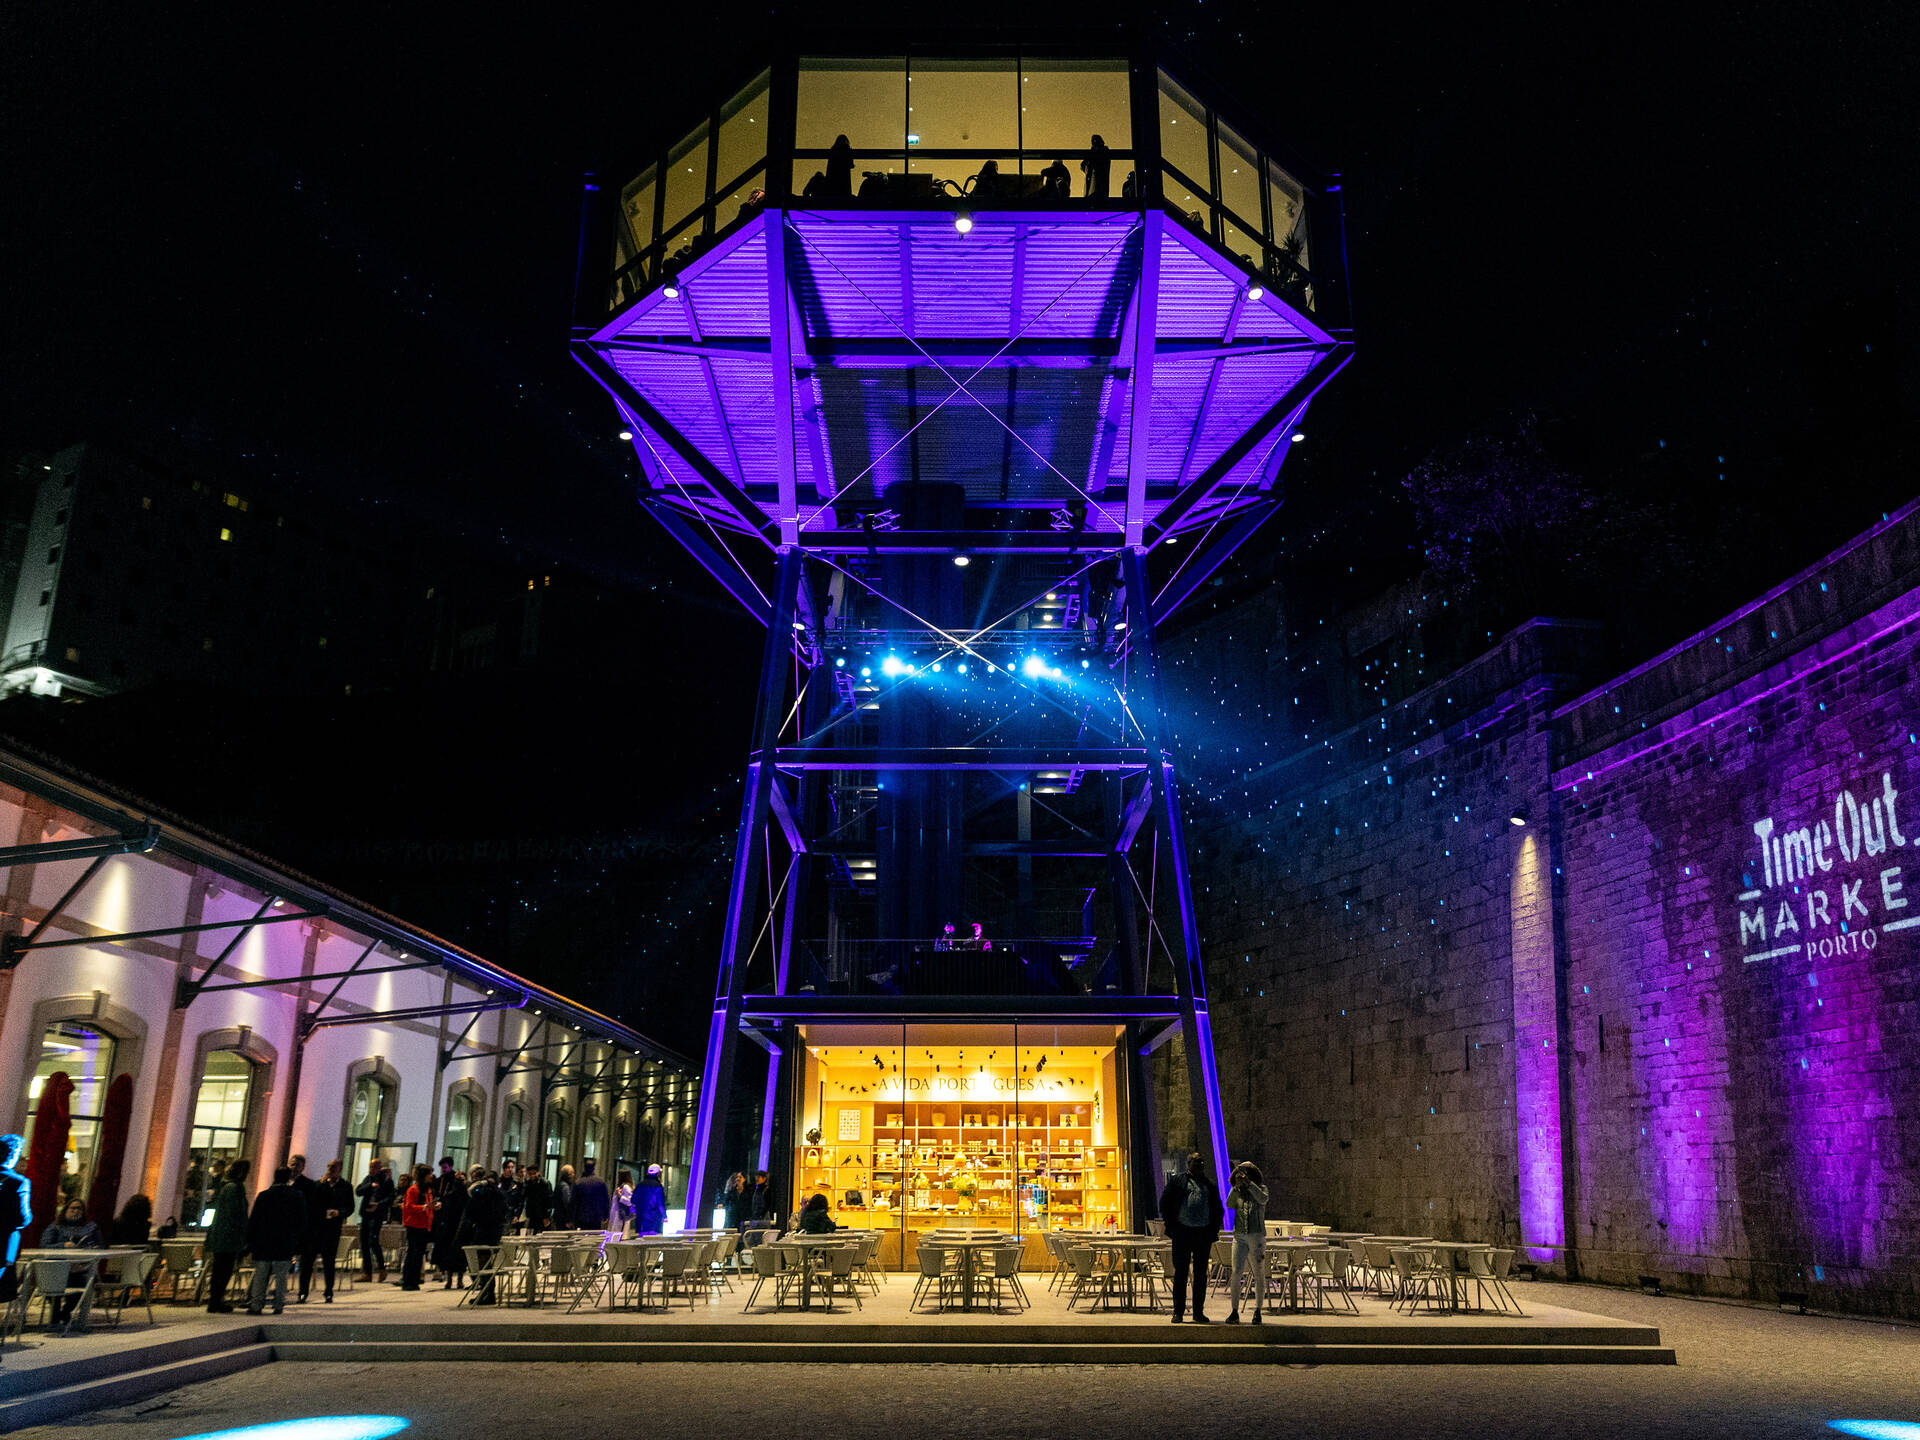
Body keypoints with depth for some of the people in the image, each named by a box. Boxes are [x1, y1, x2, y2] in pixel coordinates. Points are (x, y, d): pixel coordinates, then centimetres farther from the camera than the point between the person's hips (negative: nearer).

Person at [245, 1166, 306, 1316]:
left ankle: (256, 1305, 2)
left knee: (260, 1276, 7)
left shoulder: (263, 1196, 1)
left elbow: (253, 1221, 2)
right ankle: (278, 1305, 4)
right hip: (286, 1247, 0)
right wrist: (299, 1244, 11)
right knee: (281, 1276, 5)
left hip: (263, 1244, 0)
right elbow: (302, 1223, 4)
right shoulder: (297, 1197, 0)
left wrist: (250, 1242, 9)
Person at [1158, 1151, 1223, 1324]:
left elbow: (1219, 1209, 19)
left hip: (1204, 1233, 3)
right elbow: (1164, 1203, 5)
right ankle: (1178, 1311, 5)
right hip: (1182, 1232, -3)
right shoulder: (1177, 1181, 7)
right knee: (1180, 1272, 0)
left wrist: (1214, 1229, 7)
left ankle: (1199, 1311, 14)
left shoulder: (1211, 1184, 16)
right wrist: (1171, 1226, -4)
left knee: (1201, 1273, 7)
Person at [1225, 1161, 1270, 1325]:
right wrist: (1236, 1186, -17)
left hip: (1257, 1236, -1)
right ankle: (1234, 1312, -6)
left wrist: (1249, 1183, -22)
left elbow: (1263, 1199, -17)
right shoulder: (1237, 1192, 11)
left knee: (1259, 1274, 4)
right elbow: (1229, 1204, -7)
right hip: (1239, 1236, 1)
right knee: (1236, 1273, -7)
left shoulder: (1260, 1188, 5)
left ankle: (1257, 1310, 16)